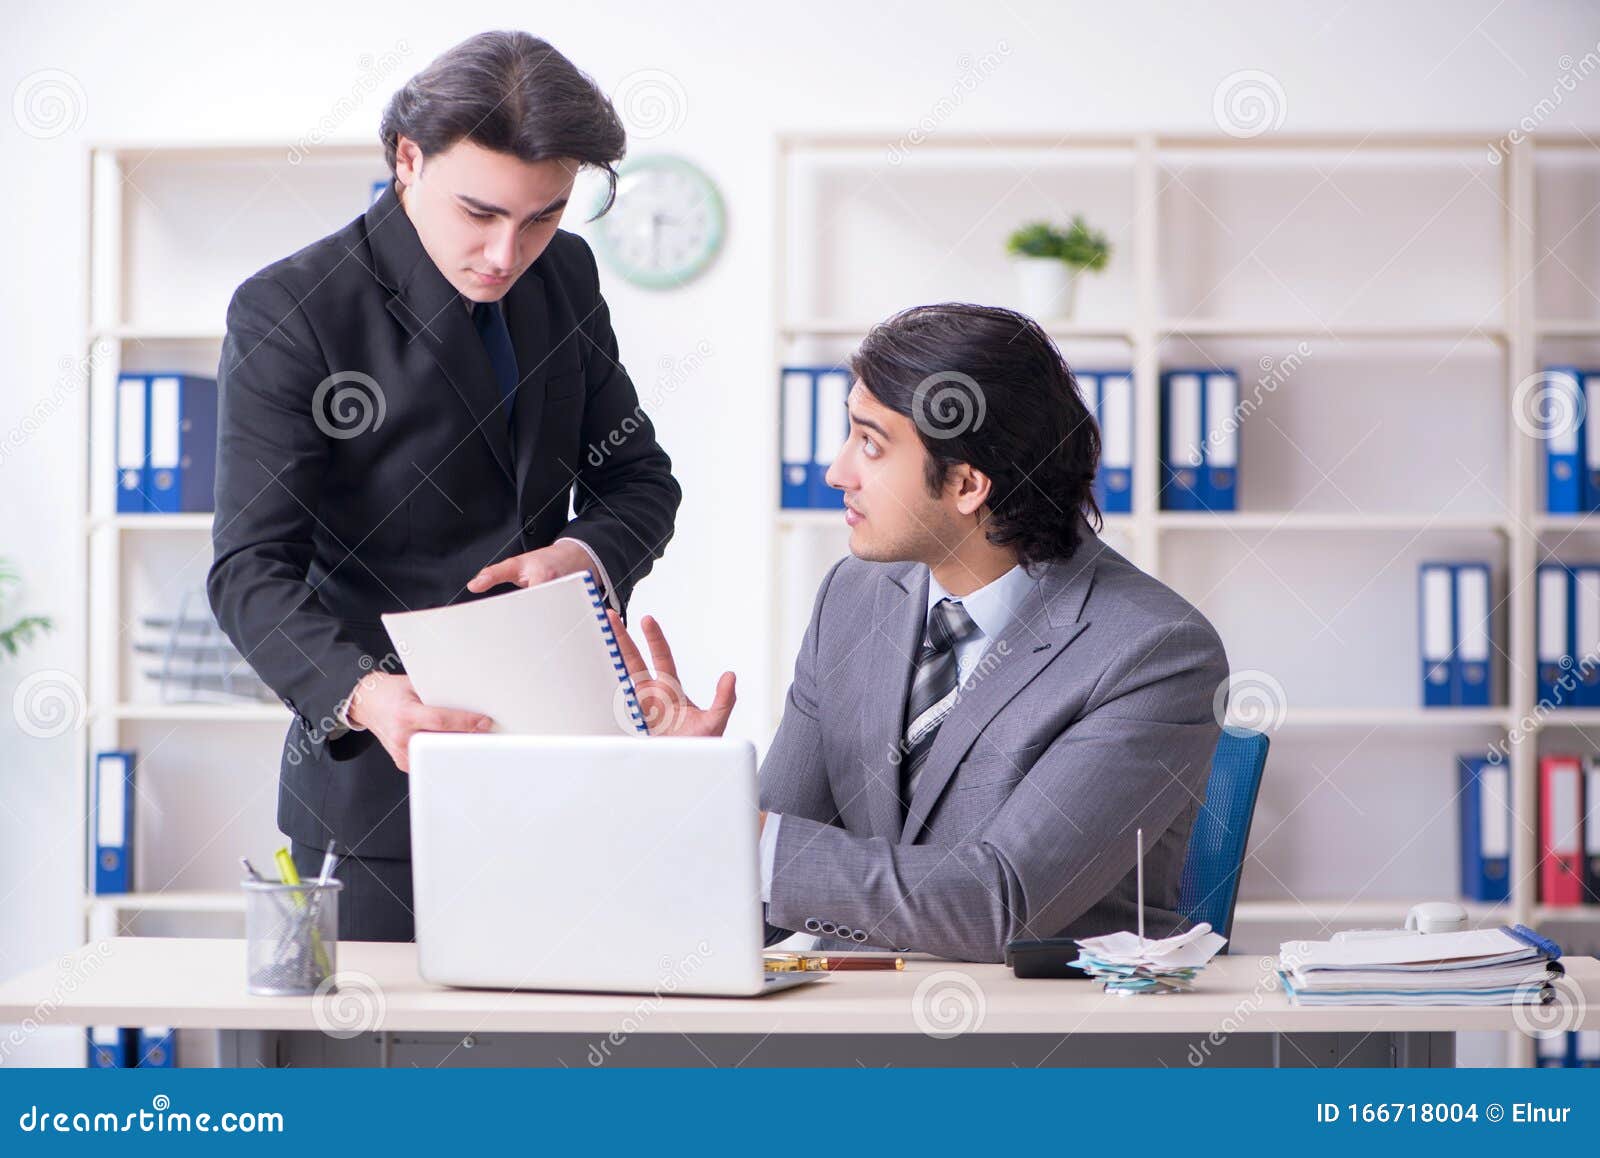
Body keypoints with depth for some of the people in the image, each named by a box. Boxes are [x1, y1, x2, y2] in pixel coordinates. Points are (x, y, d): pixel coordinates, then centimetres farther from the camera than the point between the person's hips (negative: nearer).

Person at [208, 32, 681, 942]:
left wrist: (588, 551, -9)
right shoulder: (289, 312, -11)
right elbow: (253, 570, -16)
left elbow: (640, 477, 14)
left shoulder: (567, 273, 7)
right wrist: (362, 693, -35)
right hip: (380, 786, -5)